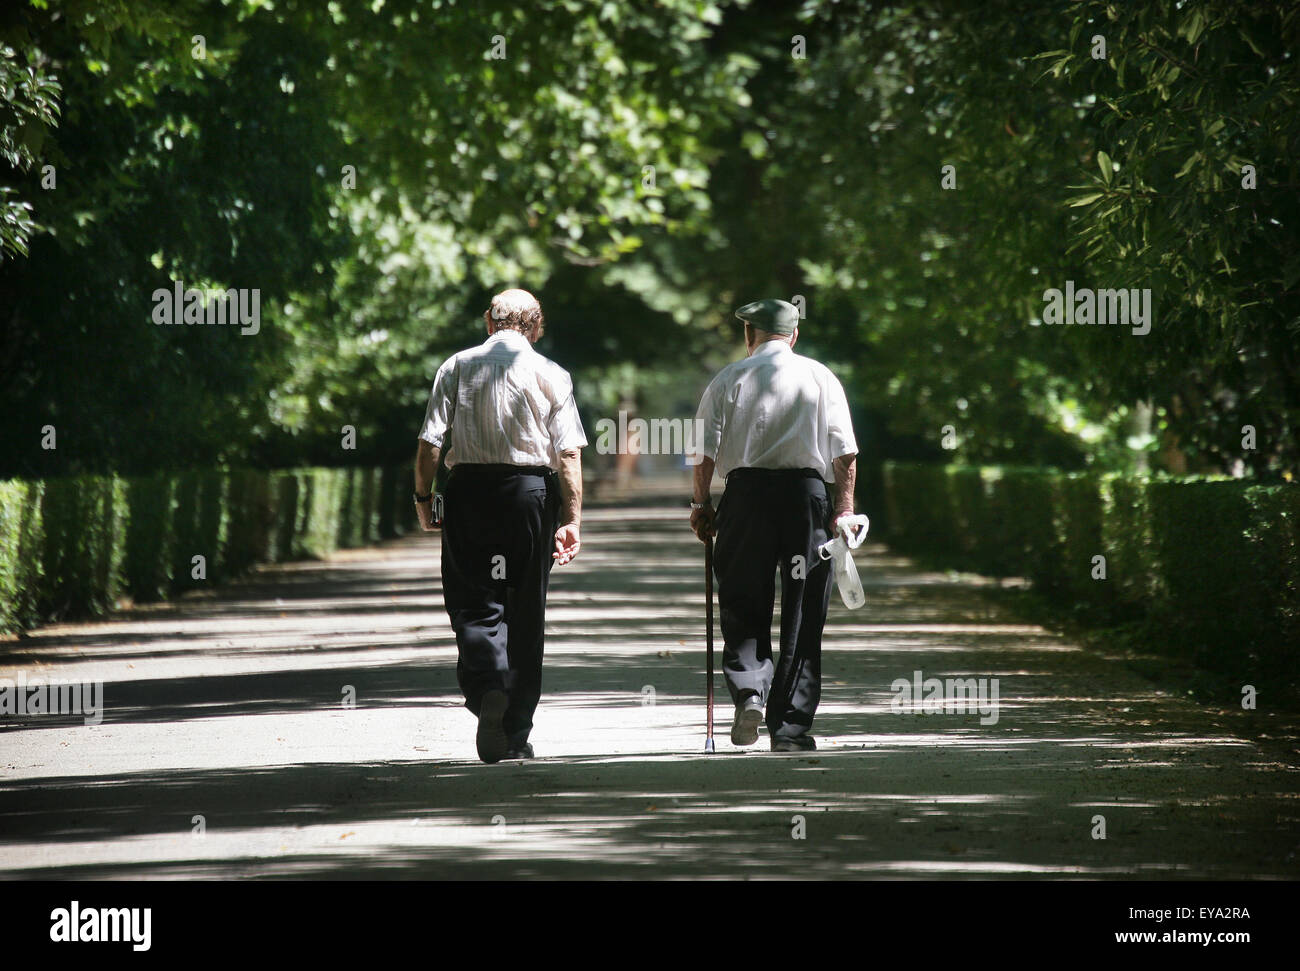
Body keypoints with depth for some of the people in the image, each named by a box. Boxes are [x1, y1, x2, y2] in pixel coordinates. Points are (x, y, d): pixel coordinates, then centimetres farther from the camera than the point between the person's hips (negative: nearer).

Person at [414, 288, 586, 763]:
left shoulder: (457, 367, 5)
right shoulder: (550, 374, 3)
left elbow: (430, 442, -1)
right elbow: (569, 453, -3)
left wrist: (423, 496, 8)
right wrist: (571, 518, -2)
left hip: (468, 492, 0)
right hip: (531, 492, 0)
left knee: (474, 600, 5)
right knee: (525, 611, 8)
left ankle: (487, 686, -25)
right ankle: (516, 734, 11)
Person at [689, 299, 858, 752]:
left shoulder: (729, 379, 6)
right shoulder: (821, 377, 8)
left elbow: (704, 451, -1)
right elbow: (845, 454, 1)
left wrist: (701, 503, 7)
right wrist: (844, 510, 4)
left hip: (746, 493, 0)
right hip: (808, 490, 0)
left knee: (743, 609, 9)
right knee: (802, 616, 4)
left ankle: (749, 691, -15)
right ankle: (791, 726, 2)